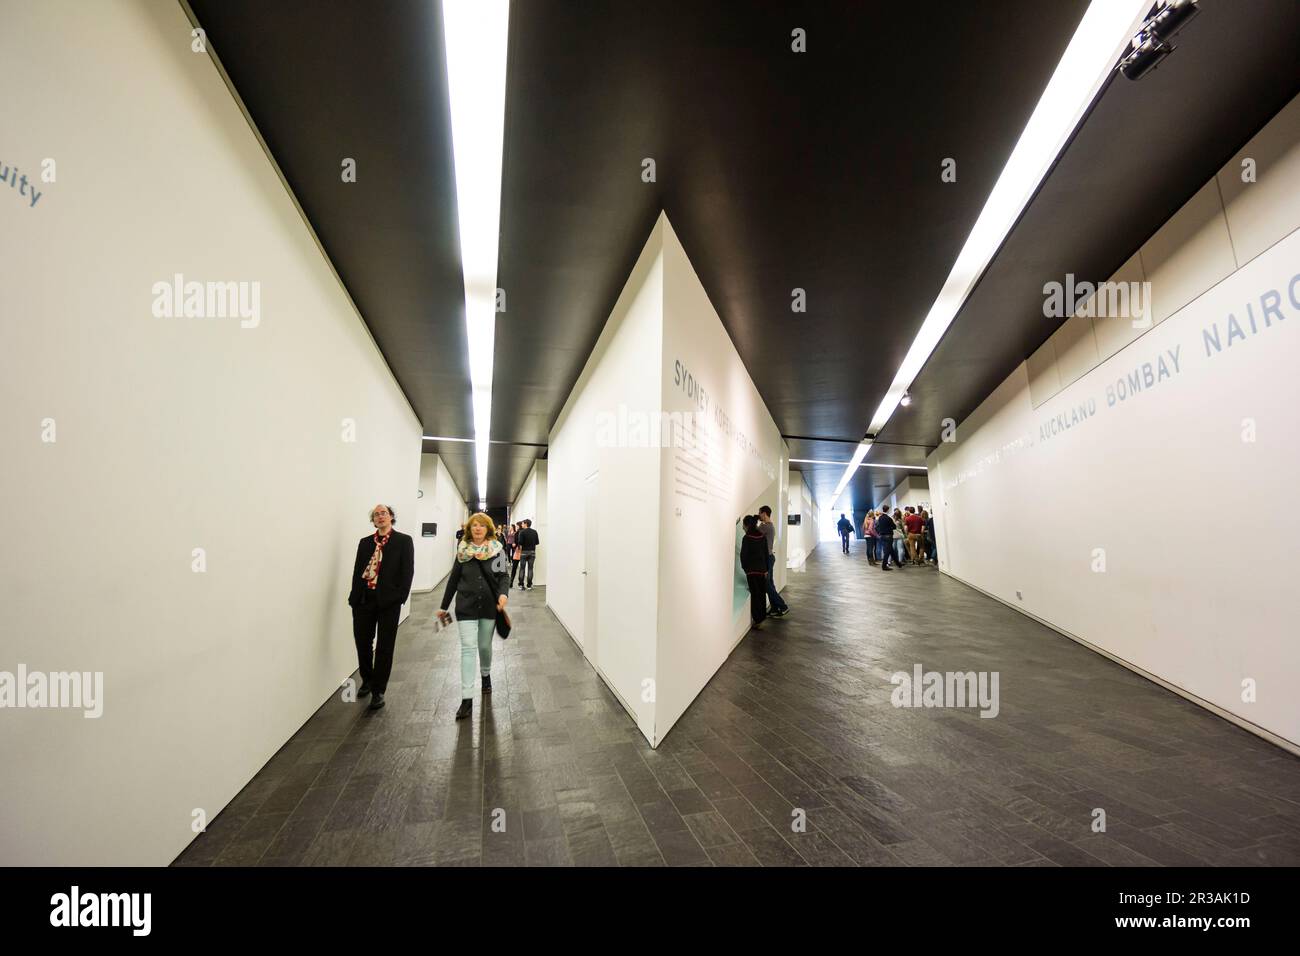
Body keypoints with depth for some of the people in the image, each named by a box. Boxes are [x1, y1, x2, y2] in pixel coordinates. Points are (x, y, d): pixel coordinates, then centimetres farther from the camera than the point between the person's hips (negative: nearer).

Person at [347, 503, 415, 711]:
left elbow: (407, 571, -5)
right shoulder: (365, 542, 12)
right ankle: (367, 680, 38)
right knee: (362, 643, 13)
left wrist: (400, 597, -13)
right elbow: (357, 571, 9)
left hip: (389, 600, -4)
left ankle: (378, 690, 19)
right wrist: (354, 598, 0)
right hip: (364, 600, 4)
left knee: (384, 646, 4)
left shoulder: (404, 541, -1)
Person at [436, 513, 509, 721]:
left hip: (489, 606, 0)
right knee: (468, 648, -6)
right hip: (466, 607, 0)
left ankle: (486, 675, 44)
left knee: (484, 646, 13)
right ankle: (467, 699, -3)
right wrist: (443, 606, 11)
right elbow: (453, 579, 8)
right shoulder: (463, 551, 2)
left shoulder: (496, 550, -2)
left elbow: (503, 576, -5)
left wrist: (503, 593, -25)